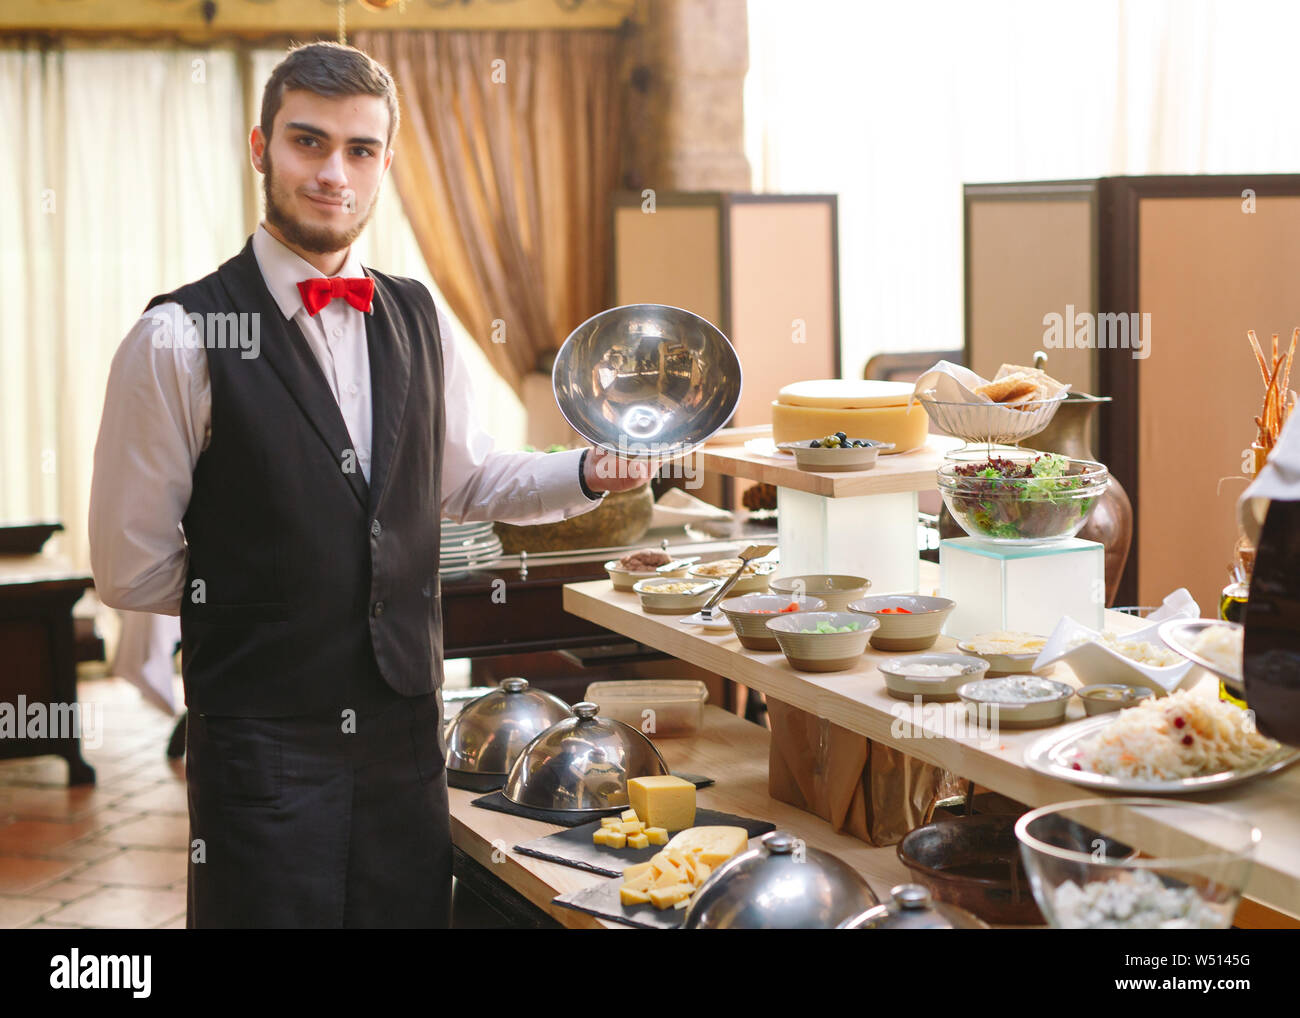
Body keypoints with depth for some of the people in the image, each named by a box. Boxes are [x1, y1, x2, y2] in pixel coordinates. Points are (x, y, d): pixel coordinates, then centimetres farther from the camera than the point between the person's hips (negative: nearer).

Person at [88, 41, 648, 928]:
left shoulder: (418, 321, 7)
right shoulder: (181, 340, -11)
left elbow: (463, 481, 21)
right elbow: (131, 569, -8)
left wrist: (588, 472, 6)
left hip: (406, 729, 5)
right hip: (264, 745, -5)